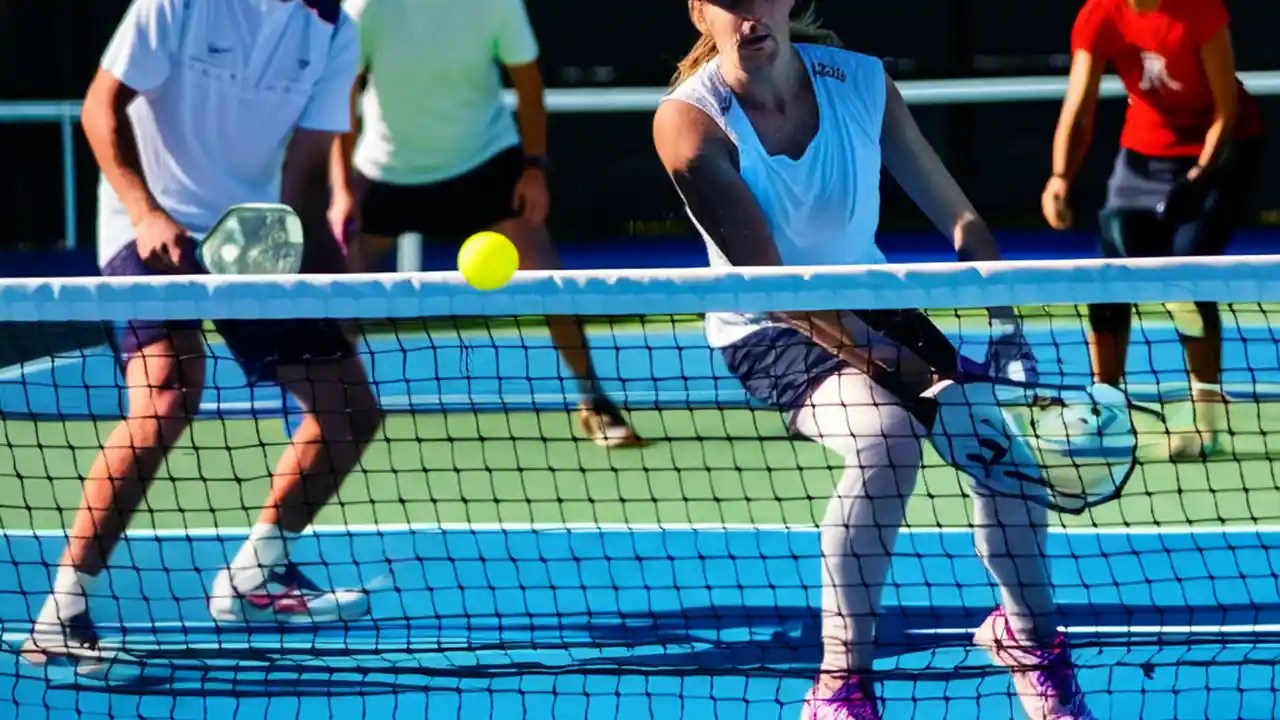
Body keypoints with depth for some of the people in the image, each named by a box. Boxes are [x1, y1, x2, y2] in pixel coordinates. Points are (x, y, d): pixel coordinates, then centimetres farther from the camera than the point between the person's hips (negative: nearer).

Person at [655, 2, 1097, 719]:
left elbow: (959, 218, -3)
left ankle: (1028, 634, 13)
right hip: (770, 336, -4)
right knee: (885, 434, -33)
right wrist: (891, 361, -32)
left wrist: (1006, 327, -17)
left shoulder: (862, 81, -10)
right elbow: (768, 282, -26)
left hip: (873, 306, 4)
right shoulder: (690, 122, -22)